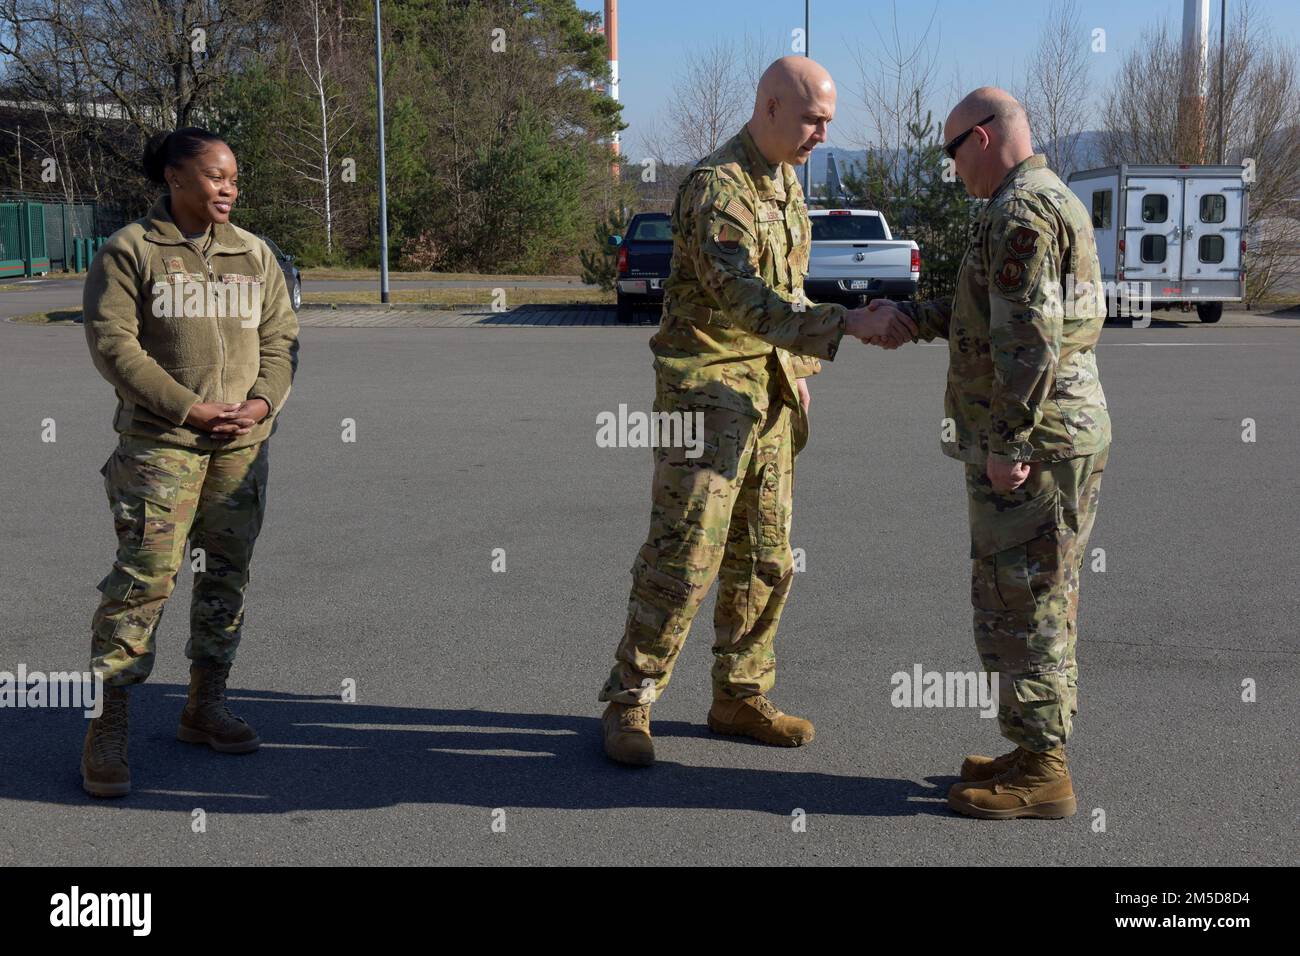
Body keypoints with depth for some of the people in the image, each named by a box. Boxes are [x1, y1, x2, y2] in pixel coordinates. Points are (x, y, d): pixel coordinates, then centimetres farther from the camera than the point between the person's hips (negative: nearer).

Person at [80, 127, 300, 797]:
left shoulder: (254, 254, 14)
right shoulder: (130, 250, -2)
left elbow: (280, 337, 12)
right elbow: (111, 341, -9)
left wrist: (262, 400, -7)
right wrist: (187, 409, -15)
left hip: (243, 442, 6)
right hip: (159, 441, -5)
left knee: (227, 575, 10)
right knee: (144, 576, -10)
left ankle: (205, 706, 24)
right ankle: (107, 727, -1)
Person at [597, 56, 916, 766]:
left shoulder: (786, 183, 13)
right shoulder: (716, 187, -17)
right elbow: (745, 299, -28)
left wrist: (799, 369, 19)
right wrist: (848, 323, -34)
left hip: (767, 391, 9)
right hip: (705, 390, -9)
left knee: (765, 560, 10)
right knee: (683, 555, -9)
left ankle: (739, 698, 22)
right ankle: (627, 703, 4)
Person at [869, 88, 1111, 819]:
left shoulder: (1021, 210, -16)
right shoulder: (1056, 203, 18)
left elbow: (1029, 338, -23)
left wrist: (1008, 444, -22)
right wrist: (914, 317, 26)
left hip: (1033, 444, -10)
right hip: (1060, 436, 10)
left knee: (1020, 604, -3)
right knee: (1041, 605, 15)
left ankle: (1041, 775, 5)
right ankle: (1039, 753, 24)